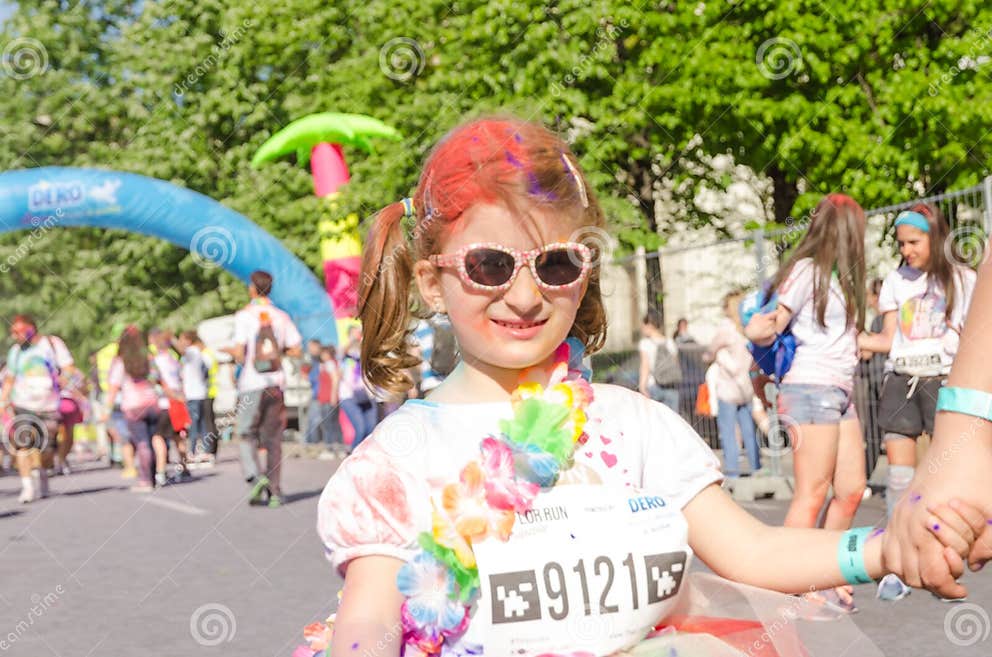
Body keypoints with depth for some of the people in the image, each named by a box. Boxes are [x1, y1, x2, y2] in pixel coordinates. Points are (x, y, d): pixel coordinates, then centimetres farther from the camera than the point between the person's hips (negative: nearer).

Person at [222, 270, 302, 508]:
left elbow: (240, 353, -12)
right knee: (273, 439, 8)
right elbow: (297, 349, 2)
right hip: (276, 383, 3)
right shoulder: (281, 317, 6)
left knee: (246, 434, 8)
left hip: (252, 384, -3)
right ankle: (274, 492, 6)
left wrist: (232, 352, 10)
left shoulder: (244, 316, -5)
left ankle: (256, 476, -14)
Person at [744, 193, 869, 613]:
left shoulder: (839, 276, 18)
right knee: (812, 494, -9)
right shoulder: (806, 271, -8)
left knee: (852, 489, 7)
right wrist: (762, 329, -32)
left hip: (840, 392, 9)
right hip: (811, 389, -9)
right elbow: (768, 330, -11)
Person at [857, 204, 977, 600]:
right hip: (901, 381, 2)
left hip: (943, 381, -2)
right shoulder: (896, 281, 11)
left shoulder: (962, 280, 4)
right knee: (899, 476, -1)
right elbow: (888, 340, 10)